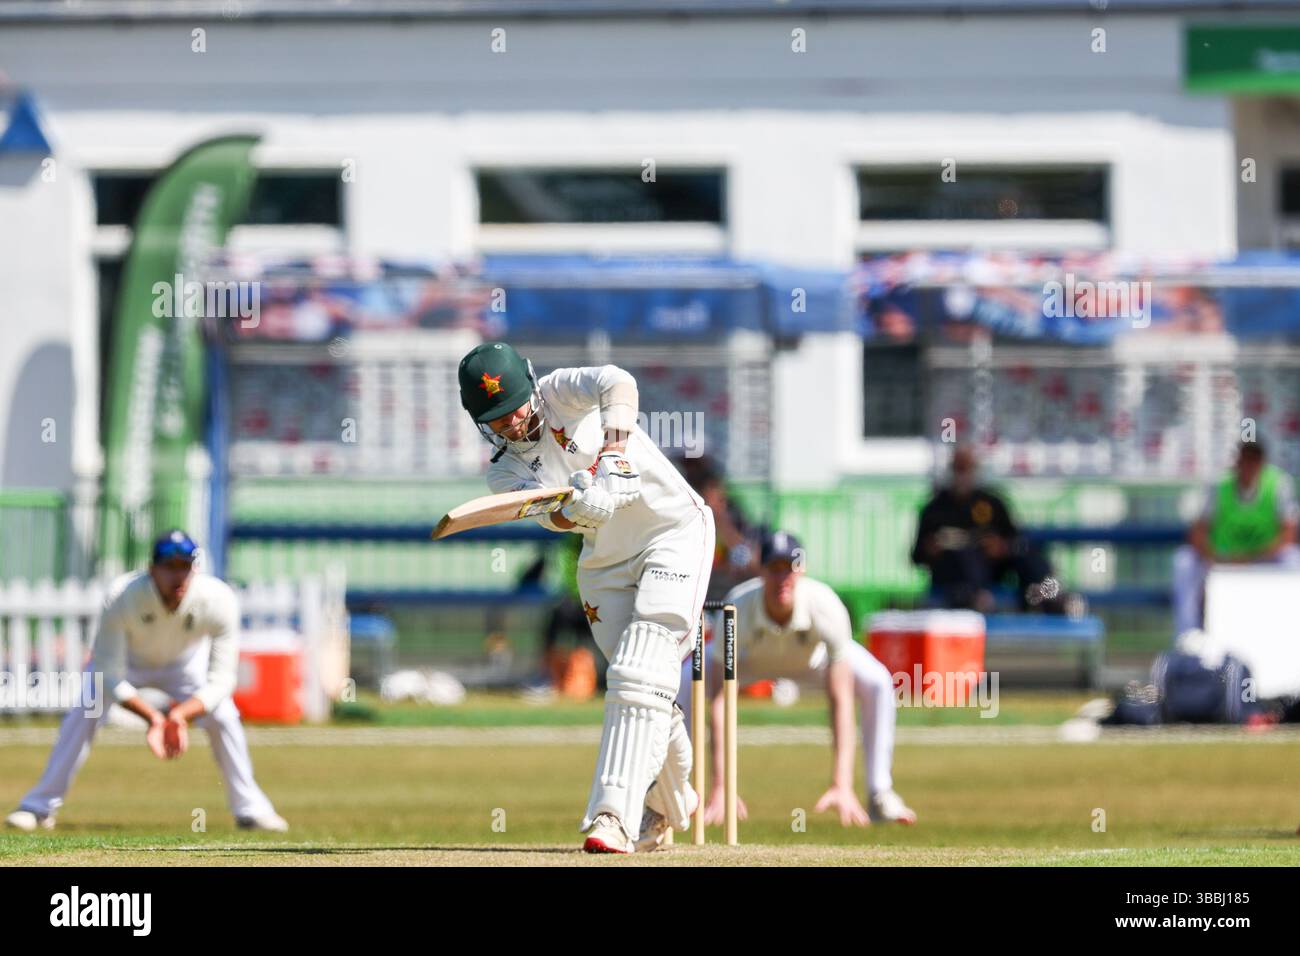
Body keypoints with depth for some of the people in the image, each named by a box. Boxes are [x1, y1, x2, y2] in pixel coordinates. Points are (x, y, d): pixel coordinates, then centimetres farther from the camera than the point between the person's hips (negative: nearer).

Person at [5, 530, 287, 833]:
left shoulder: (219, 600, -35)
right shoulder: (122, 597, -38)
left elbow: (220, 681, -31)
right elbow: (109, 676, -33)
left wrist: (179, 715, -47)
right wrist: (153, 717, -44)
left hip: (185, 663, 1)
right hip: (125, 661, -1)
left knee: (223, 717, -15)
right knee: (83, 715, -20)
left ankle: (250, 809, 3)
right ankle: (40, 807, -10)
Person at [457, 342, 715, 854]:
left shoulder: (559, 393, -10)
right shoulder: (505, 473, -1)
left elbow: (618, 383, -32)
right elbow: (554, 515, -19)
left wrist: (612, 459, -43)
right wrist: (579, 507, -42)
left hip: (674, 530, -5)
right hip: (606, 563, 5)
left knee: (643, 673, -17)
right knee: (636, 682, 7)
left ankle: (614, 816, -26)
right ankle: (671, 803, 31)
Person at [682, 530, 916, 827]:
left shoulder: (826, 608, -40)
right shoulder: (736, 610, -40)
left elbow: (841, 700, -41)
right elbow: (719, 701, -40)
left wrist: (841, 786, -49)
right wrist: (720, 788, -47)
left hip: (814, 655, 0)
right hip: (752, 657, 0)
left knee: (878, 684, -26)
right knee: (684, 680, -23)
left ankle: (879, 796, -13)